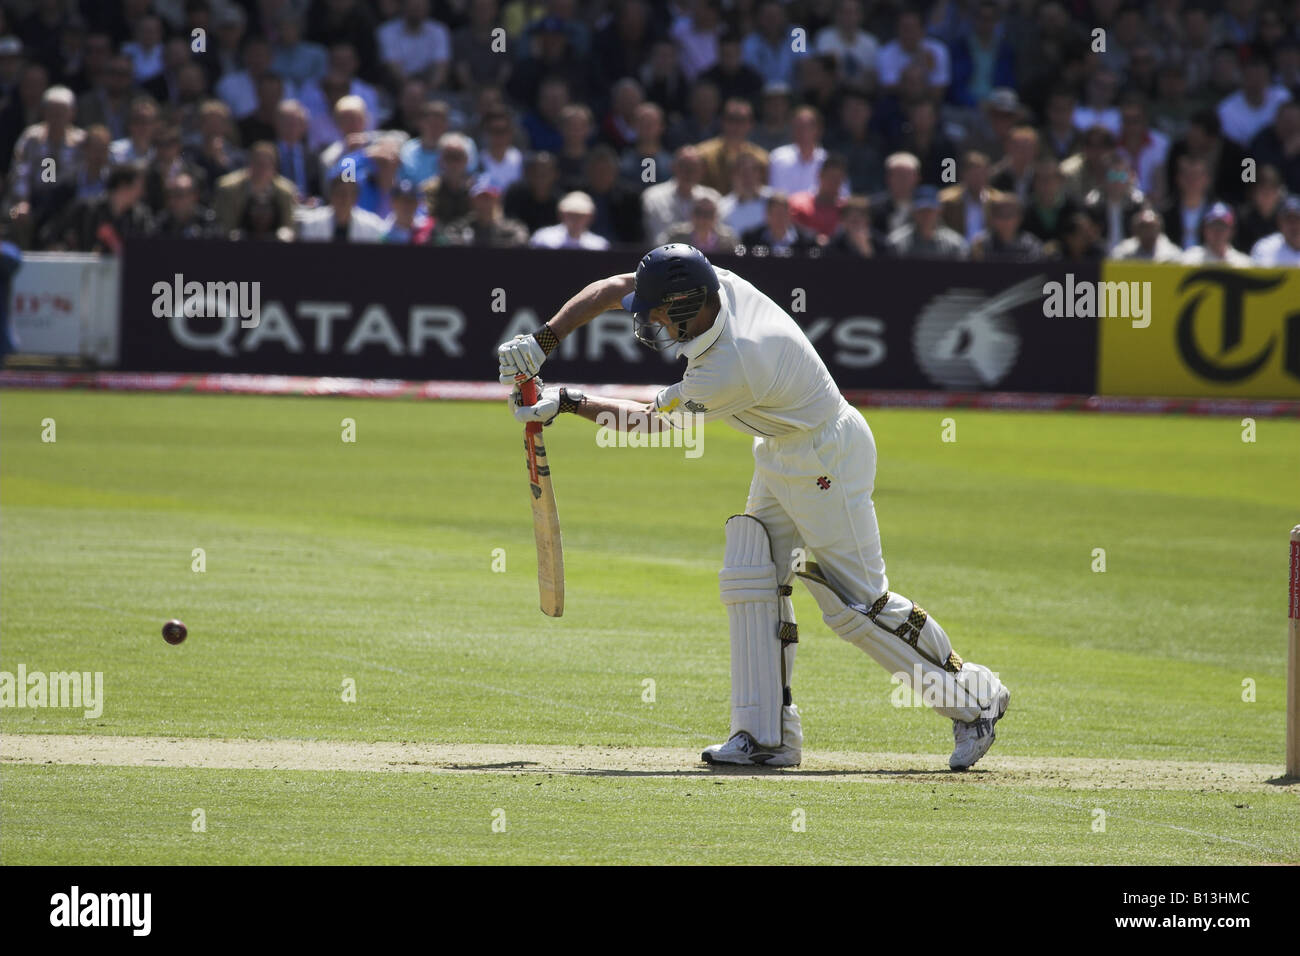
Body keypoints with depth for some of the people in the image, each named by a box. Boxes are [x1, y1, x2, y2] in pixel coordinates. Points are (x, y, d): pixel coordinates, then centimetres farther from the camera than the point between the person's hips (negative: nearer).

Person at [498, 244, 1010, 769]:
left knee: (856, 602, -6)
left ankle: (973, 699, 8)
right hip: (780, 453, 9)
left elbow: (656, 422, -20)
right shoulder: (713, 284, -14)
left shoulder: (733, 367, -35)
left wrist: (566, 403, -16)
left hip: (827, 460, -9)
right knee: (750, 584, 4)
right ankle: (767, 736, 6)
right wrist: (542, 341, -14)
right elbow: (613, 288, -5)